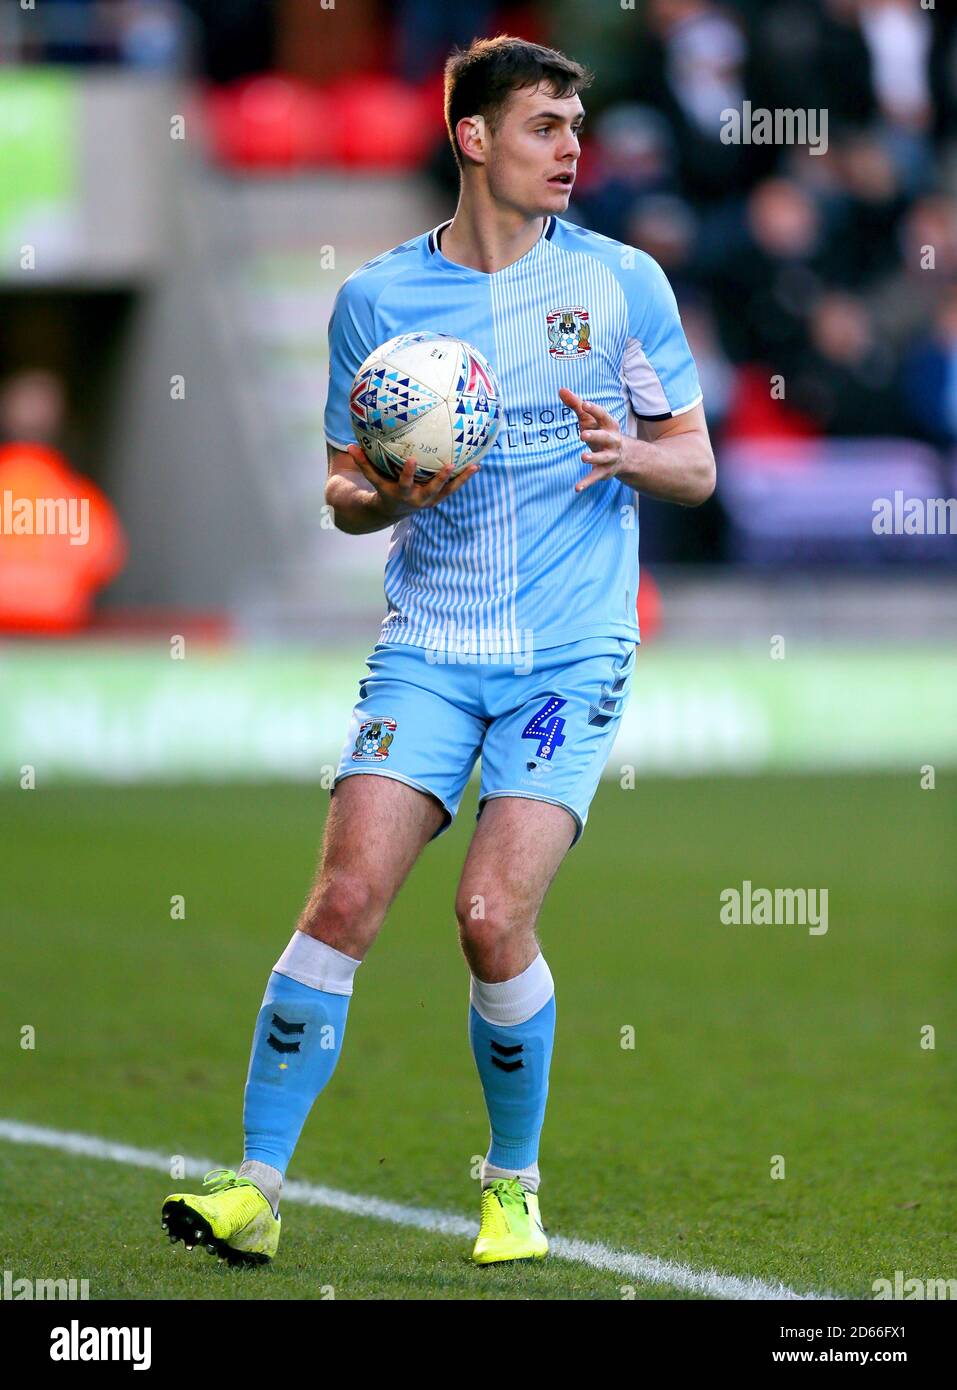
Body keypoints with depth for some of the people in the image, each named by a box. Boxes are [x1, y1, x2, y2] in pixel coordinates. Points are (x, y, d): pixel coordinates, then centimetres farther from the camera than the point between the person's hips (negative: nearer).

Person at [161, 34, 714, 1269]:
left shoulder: (621, 282, 4)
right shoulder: (377, 297, 5)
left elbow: (698, 468, 8)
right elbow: (342, 492, 12)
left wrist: (629, 454, -15)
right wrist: (386, 495, -12)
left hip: (571, 654, -1)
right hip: (427, 646, 1)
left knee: (492, 918, -13)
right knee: (345, 899, -11)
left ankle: (514, 1188, 7)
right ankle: (257, 1188, -5)